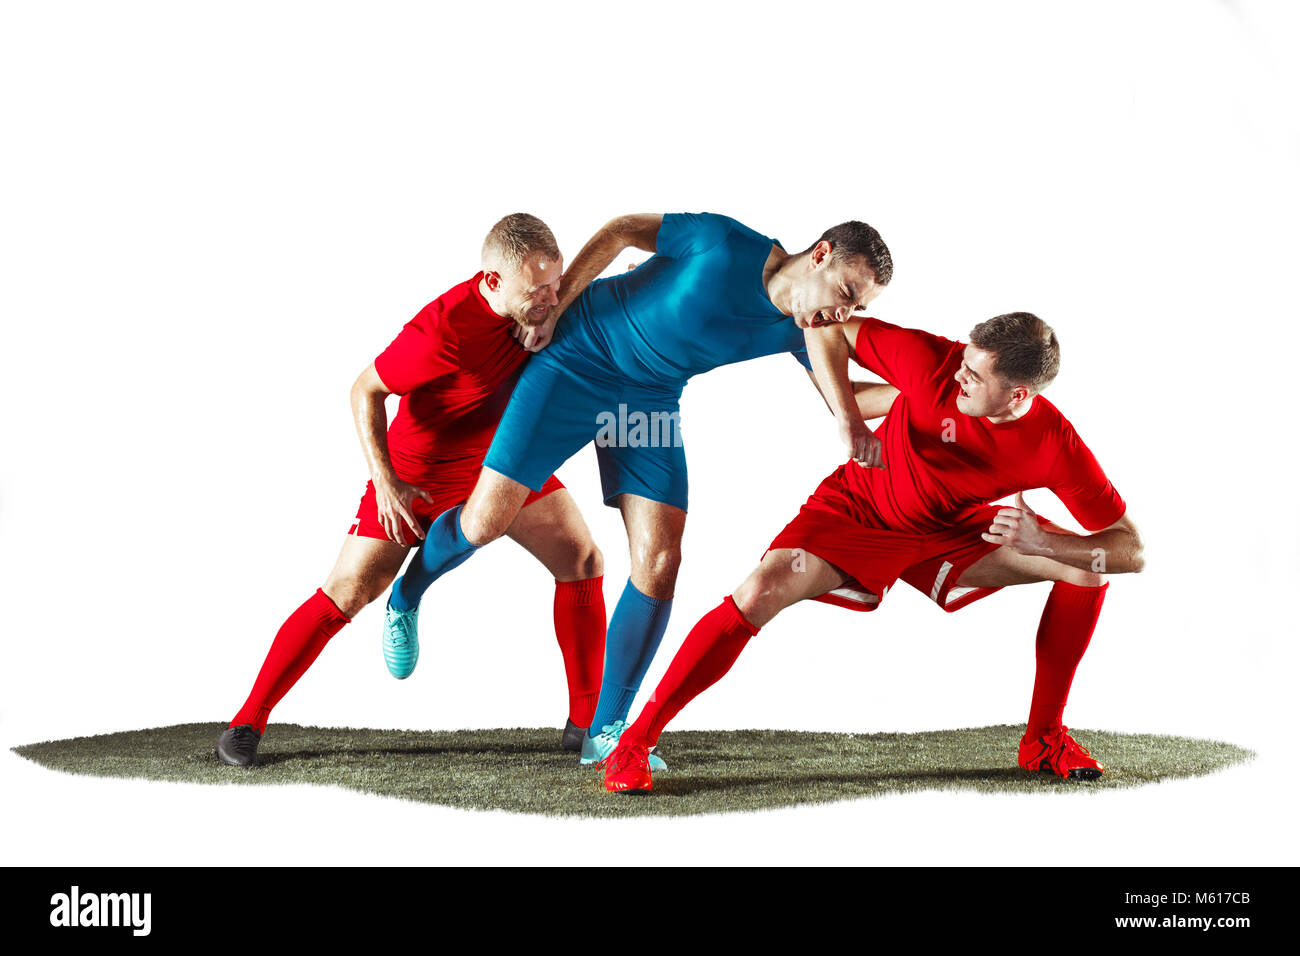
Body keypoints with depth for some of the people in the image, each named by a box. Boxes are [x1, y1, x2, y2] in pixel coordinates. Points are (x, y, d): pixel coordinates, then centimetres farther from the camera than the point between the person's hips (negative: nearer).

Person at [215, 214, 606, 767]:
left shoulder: (541, 298, -17)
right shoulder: (442, 329, -36)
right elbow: (365, 390, -22)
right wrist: (384, 479, -26)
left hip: (502, 458, 6)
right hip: (418, 471, -6)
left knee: (584, 561, -2)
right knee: (347, 591, -8)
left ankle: (587, 723, 8)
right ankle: (248, 722, 5)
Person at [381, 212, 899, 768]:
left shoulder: (798, 330, -8)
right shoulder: (726, 244, -22)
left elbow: (841, 399, -4)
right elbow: (622, 230, -11)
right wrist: (554, 310, -11)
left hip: (653, 400, 5)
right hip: (575, 361, -5)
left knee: (659, 562, -8)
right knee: (486, 521, -8)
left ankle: (606, 731, 6)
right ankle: (405, 600, 28)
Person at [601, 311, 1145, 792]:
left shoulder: (1057, 447, -24)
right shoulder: (934, 361, -28)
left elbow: (1132, 551, -21)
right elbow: (834, 329, -14)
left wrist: (1043, 542, -37)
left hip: (952, 532, 3)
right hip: (856, 509, -2)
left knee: (1087, 568, -13)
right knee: (762, 592, -27)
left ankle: (1043, 741, 2)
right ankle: (634, 743, -18)